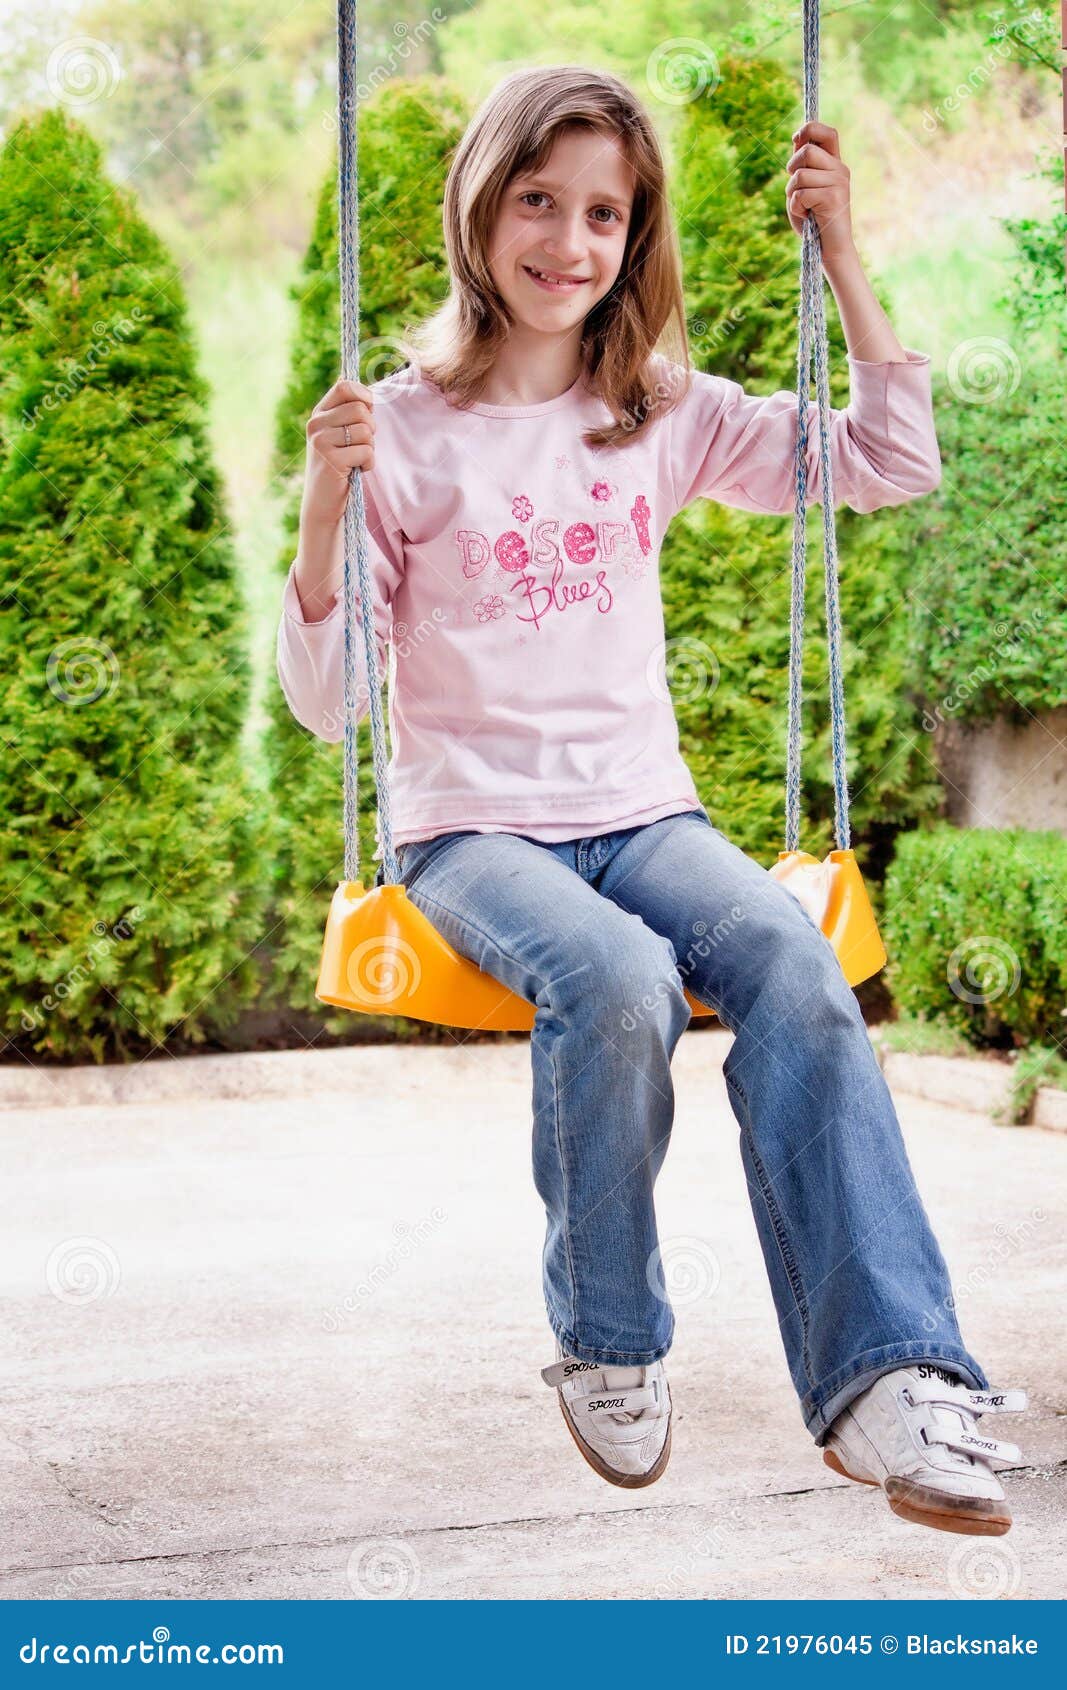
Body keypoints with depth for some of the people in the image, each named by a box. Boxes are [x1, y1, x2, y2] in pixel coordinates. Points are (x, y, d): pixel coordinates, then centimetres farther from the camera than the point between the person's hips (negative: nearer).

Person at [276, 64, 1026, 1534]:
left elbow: (892, 465, 9)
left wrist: (841, 257, 2)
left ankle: (884, 1376, -31)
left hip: (643, 810, 3)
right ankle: (607, 1342, -10)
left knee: (792, 961, -29)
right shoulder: (407, 431, -1)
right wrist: (326, 512, -18)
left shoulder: (666, 416, 10)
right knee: (617, 980, -34)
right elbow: (325, 704, -2)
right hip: (474, 827, -3)